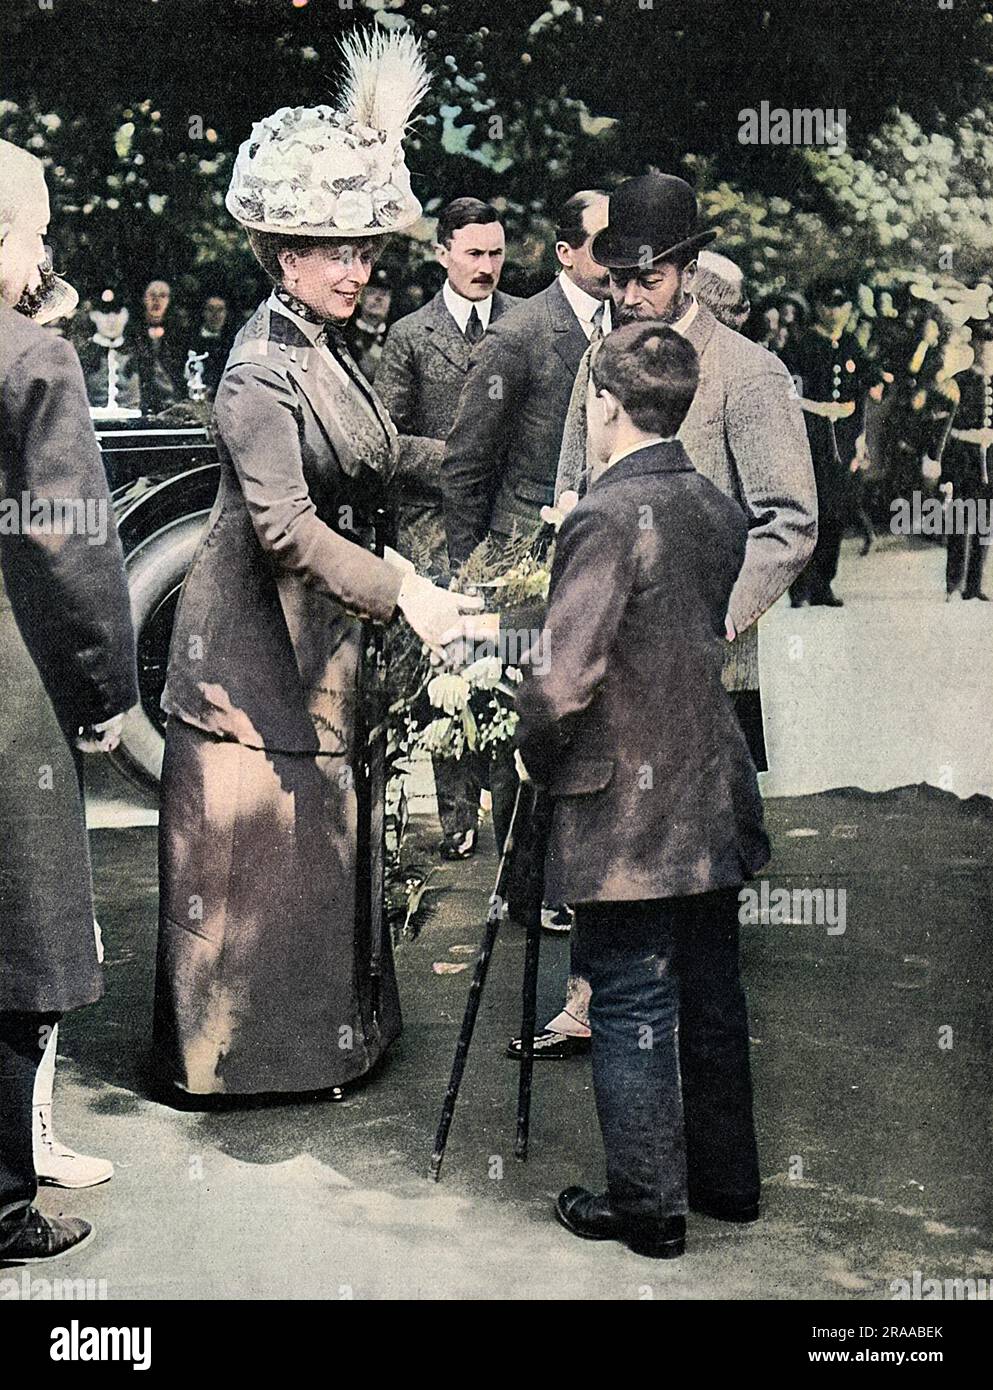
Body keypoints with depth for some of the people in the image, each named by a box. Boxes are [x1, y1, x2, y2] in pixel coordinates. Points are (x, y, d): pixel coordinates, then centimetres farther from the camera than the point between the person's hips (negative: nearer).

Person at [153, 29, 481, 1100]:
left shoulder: (327, 352, 10)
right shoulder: (262, 370, -19)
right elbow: (285, 526, -28)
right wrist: (401, 593, -31)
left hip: (322, 635, 9)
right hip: (255, 648, -9)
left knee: (319, 839, 17)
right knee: (257, 841, 2)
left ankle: (319, 1018, 31)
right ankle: (233, 1047, 17)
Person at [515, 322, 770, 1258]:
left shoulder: (609, 516, -18)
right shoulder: (721, 511, 5)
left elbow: (563, 679, -24)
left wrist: (536, 755, -5)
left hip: (625, 815, -7)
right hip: (715, 801, 8)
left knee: (632, 1012, 4)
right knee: (711, 997, 18)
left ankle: (647, 1206, 16)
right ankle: (726, 1181, 31)